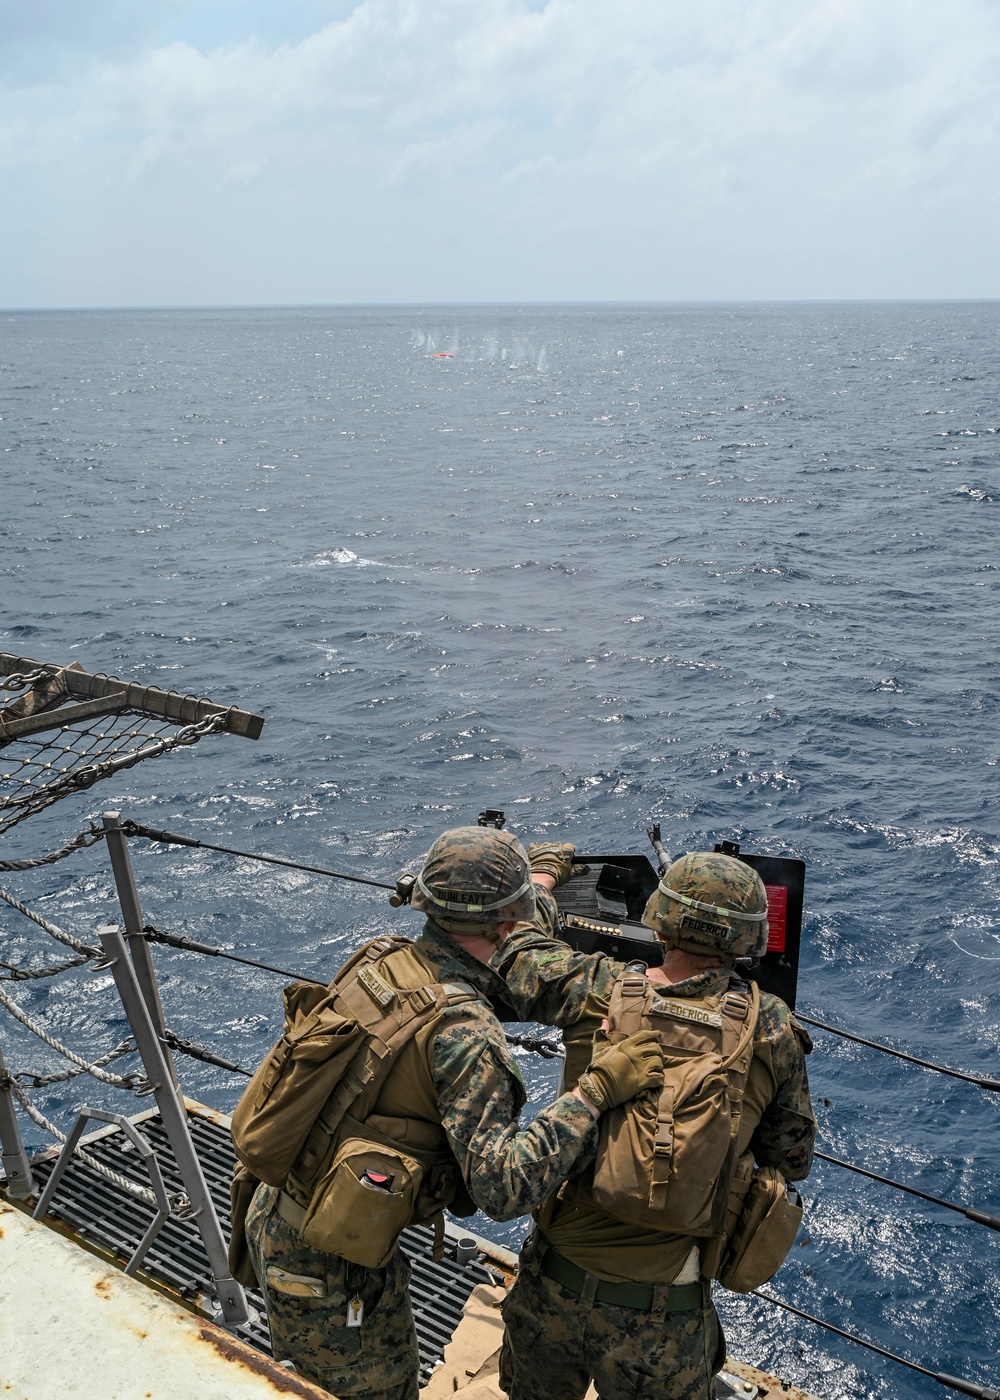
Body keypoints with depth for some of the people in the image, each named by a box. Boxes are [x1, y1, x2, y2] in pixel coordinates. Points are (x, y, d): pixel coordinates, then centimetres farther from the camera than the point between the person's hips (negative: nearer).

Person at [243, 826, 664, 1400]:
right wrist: (599, 1090, -31)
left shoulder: (380, 960, -5)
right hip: (331, 1265, -7)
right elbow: (502, 1187, -33)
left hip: (276, 1217, 8)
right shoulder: (466, 1033, -28)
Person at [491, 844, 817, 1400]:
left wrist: (546, 872, 20)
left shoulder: (597, 990, -12)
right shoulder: (773, 1032, -11)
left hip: (550, 1287, 2)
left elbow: (514, 945, 5)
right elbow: (792, 1161, 2)